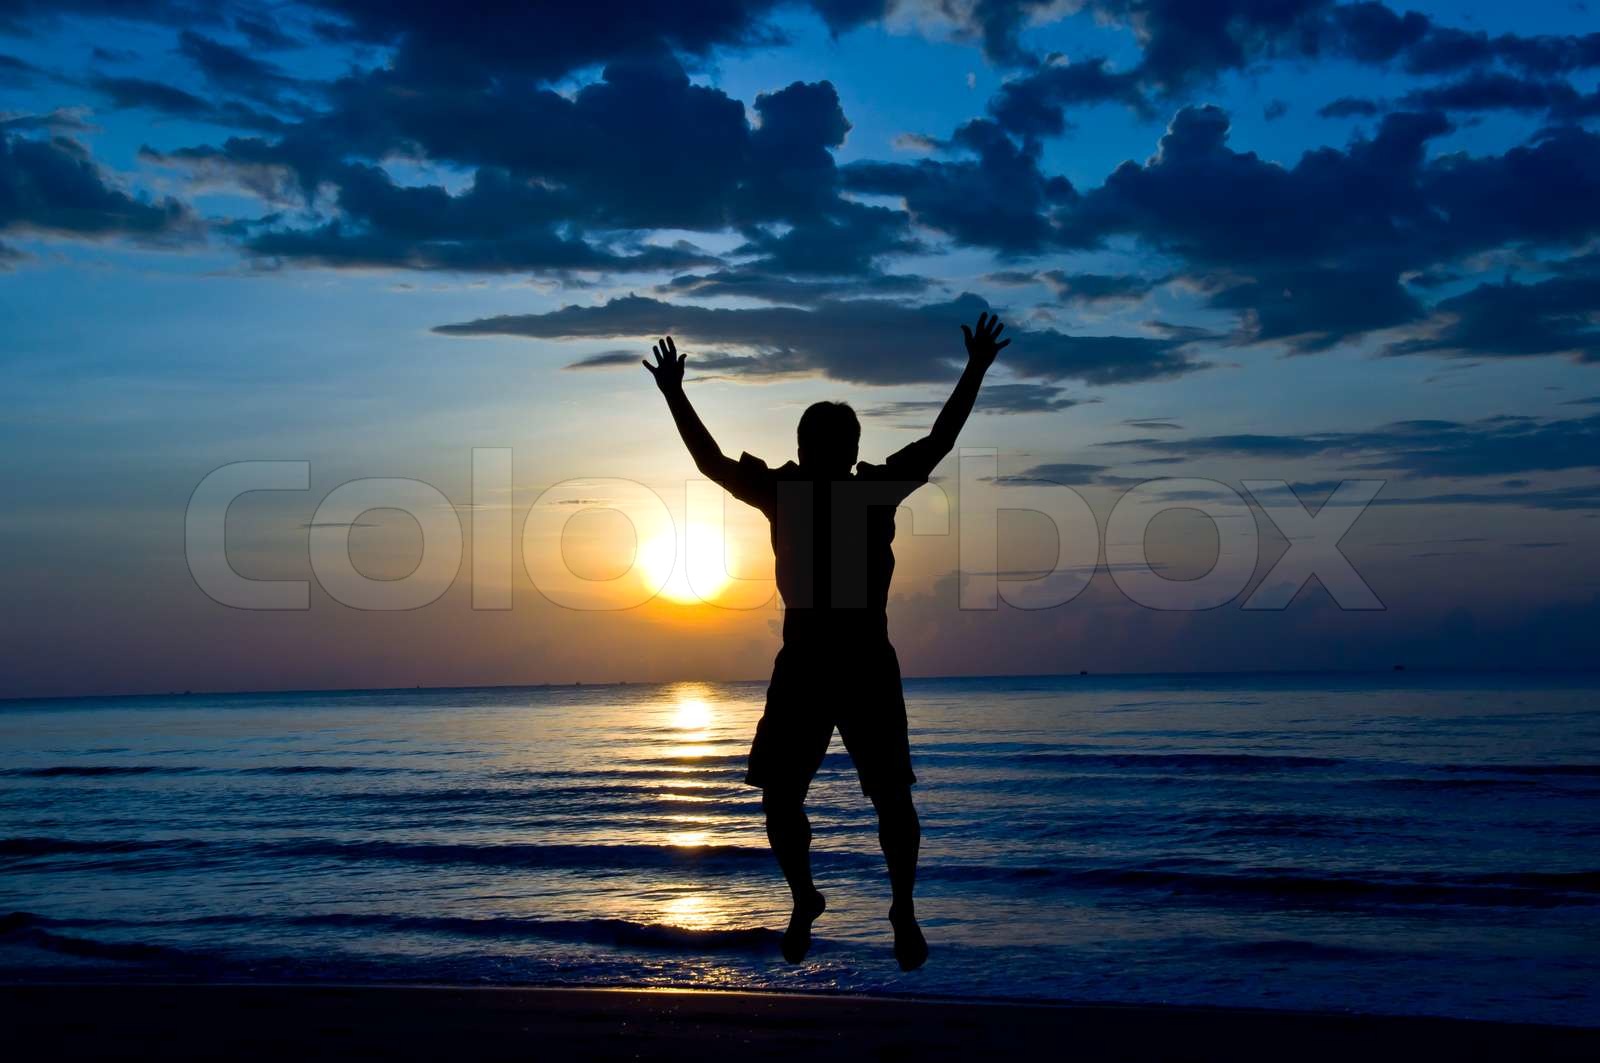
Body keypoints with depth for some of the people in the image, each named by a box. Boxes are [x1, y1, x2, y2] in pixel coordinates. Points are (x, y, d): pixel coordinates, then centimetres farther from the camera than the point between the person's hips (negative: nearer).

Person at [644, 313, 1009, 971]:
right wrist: (674, 396, 7)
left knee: (891, 797, -2)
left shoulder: (878, 491, 0)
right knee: (779, 798, 1)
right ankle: (805, 901, 24)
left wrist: (976, 372, -2)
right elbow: (712, 463, 8)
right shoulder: (784, 492, 3)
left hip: (867, 668, -2)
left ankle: (904, 911, 16)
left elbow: (939, 442, 1)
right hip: (801, 667, 2)